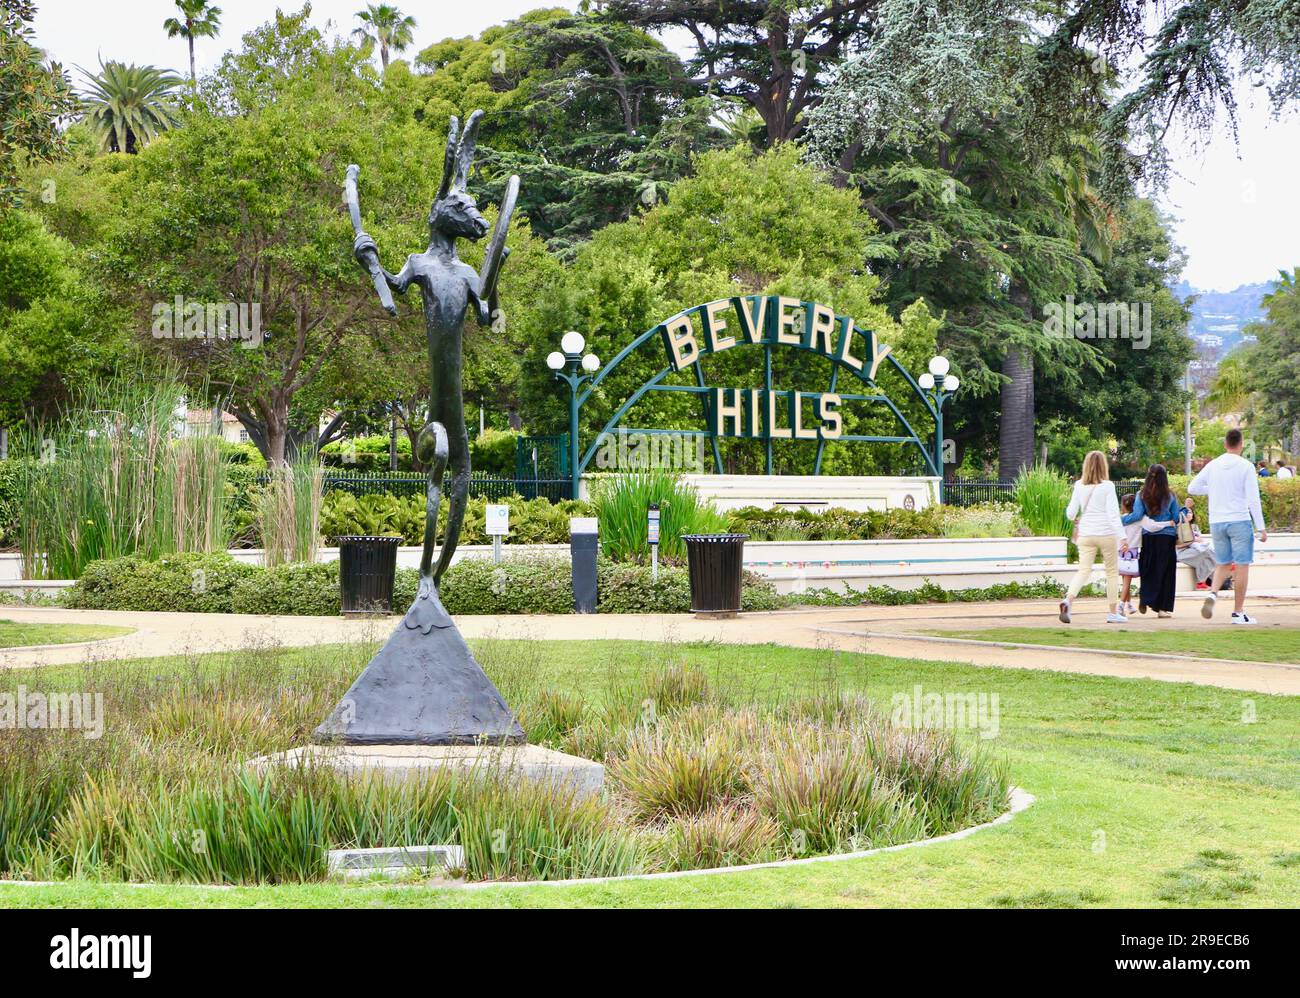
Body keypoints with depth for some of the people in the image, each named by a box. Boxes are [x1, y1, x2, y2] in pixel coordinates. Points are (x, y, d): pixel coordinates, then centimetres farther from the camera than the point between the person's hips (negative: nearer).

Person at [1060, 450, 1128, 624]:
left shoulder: (1079, 486, 3)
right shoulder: (1107, 486, -7)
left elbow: (1070, 514, 7)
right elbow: (1113, 513, -12)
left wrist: (1076, 517, 30)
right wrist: (1122, 536, -12)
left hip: (1085, 535, 3)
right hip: (1106, 533, -3)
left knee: (1084, 571, 0)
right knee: (1112, 572, 11)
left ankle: (1068, 599, -27)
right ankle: (1113, 612, 14)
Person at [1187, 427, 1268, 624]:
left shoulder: (1212, 465, 5)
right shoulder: (1245, 466, -7)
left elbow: (1192, 488, 11)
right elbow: (1253, 499, -10)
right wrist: (1261, 527, -7)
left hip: (1216, 522, 4)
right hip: (1239, 520, -4)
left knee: (1222, 564, 16)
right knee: (1242, 566, 3)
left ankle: (1213, 593, -11)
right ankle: (1238, 612, 4)